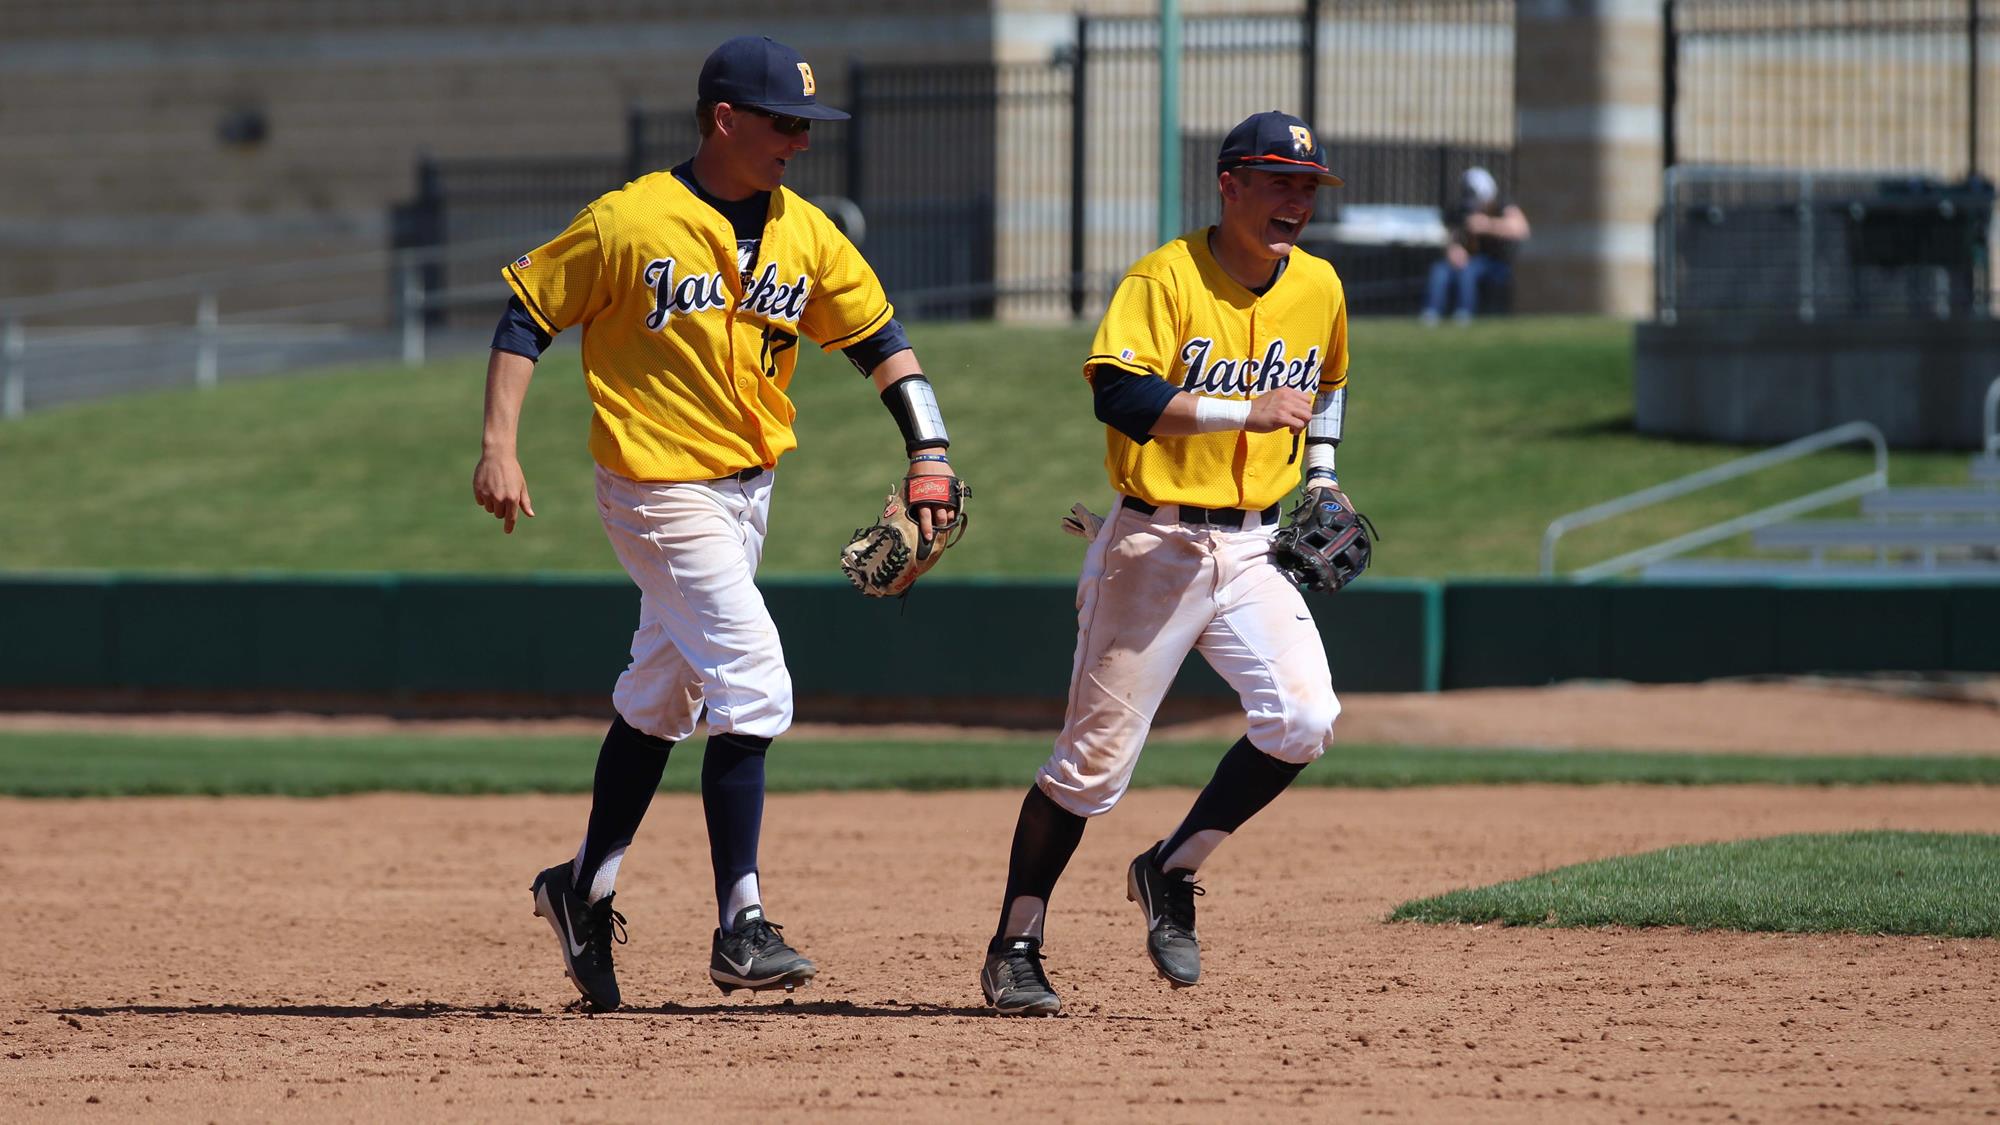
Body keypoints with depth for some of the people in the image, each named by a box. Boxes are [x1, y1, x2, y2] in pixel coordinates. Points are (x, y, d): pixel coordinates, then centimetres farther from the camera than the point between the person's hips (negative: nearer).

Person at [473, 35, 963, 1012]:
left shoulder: (804, 235, 3)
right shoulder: (629, 224, -13)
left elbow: (879, 338, 10)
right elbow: (527, 314, -6)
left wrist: (930, 452, -3)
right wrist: (499, 447, -13)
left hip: (748, 488, 7)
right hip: (659, 488, -7)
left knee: (660, 697, 18)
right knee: (752, 687, -16)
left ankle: (585, 890, 33)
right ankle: (741, 930, -13)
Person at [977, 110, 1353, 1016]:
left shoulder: (1319, 289, 7)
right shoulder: (1167, 278, -12)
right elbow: (1119, 396, -25)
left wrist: (1321, 476, 14)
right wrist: (1246, 411, -29)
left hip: (1254, 548, 5)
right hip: (1154, 547, -5)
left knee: (1303, 718, -17)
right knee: (1094, 760, -3)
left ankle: (1170, 874, 3)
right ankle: (1014, 950, 10)